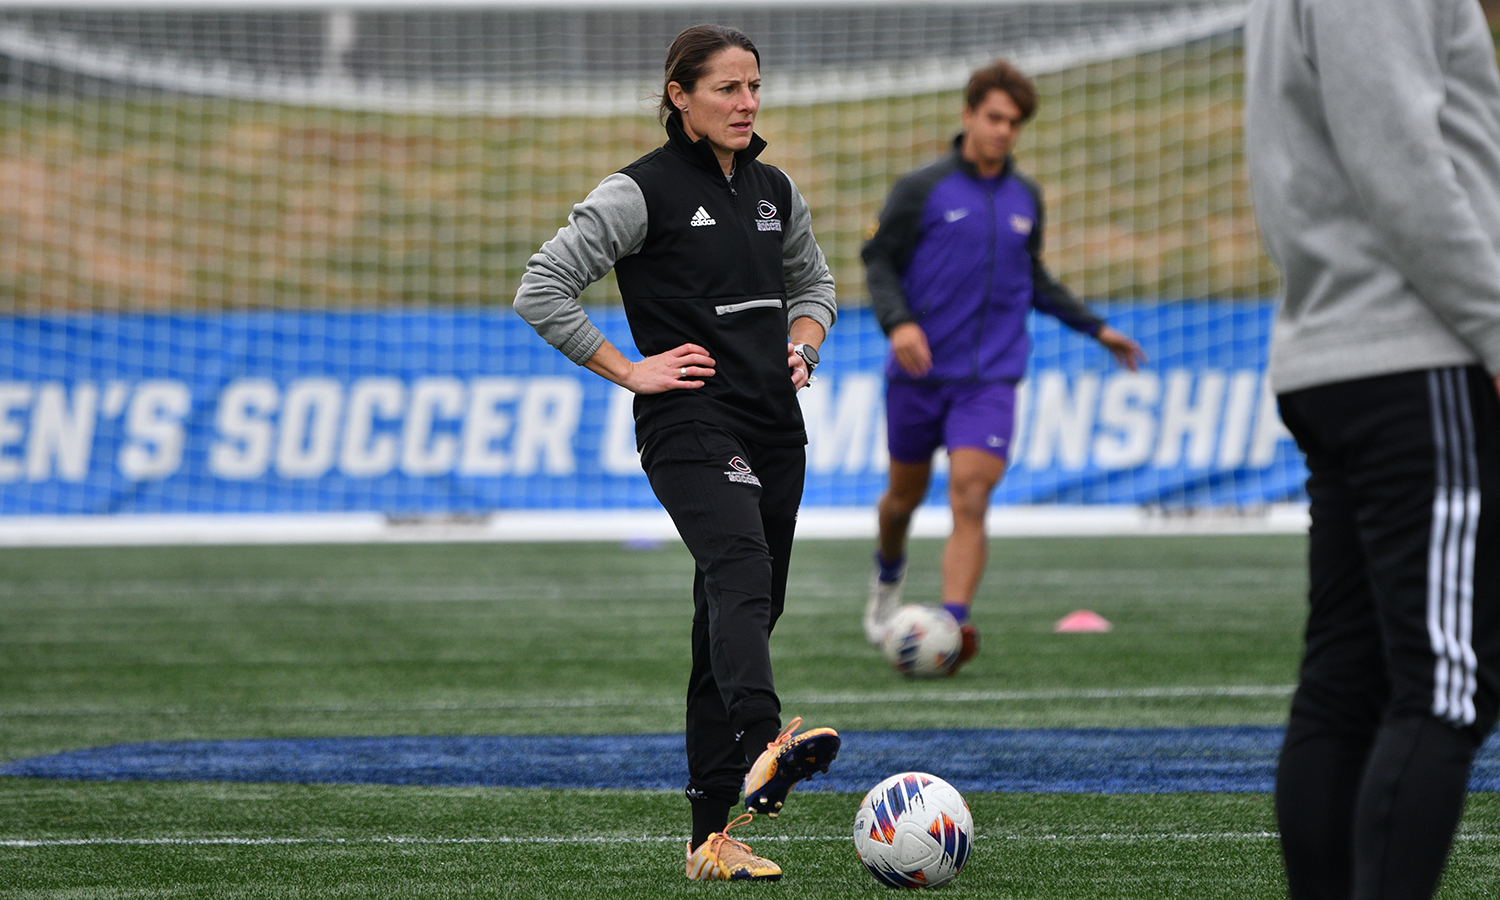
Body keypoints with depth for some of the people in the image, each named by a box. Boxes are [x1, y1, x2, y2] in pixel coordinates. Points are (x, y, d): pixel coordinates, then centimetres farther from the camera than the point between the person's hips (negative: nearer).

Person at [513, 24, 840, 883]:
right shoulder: (642, 192, -6)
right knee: (740, 569, -32)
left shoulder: (775, 190, 15)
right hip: (690, 425, -7)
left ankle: (714, 837, 11)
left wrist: (802, 346, 11)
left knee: (746, 615, 7)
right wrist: (631, 371, -10)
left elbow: (813, 281, 32)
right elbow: (541, 289, -8)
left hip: (775, 426, 7)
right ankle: (762, 751, -56)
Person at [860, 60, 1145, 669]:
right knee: (906, 495, 13)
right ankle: (889, 575, 45)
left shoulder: (1026, 198, 11)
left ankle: (953, 626, -26)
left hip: (989, 378, 1)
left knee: (970, 499, -16)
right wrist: (898, 322, -21)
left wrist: (1095, 328, 22)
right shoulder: (922, 189, -3)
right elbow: (879, 261, -3)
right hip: (919, 372, -1)